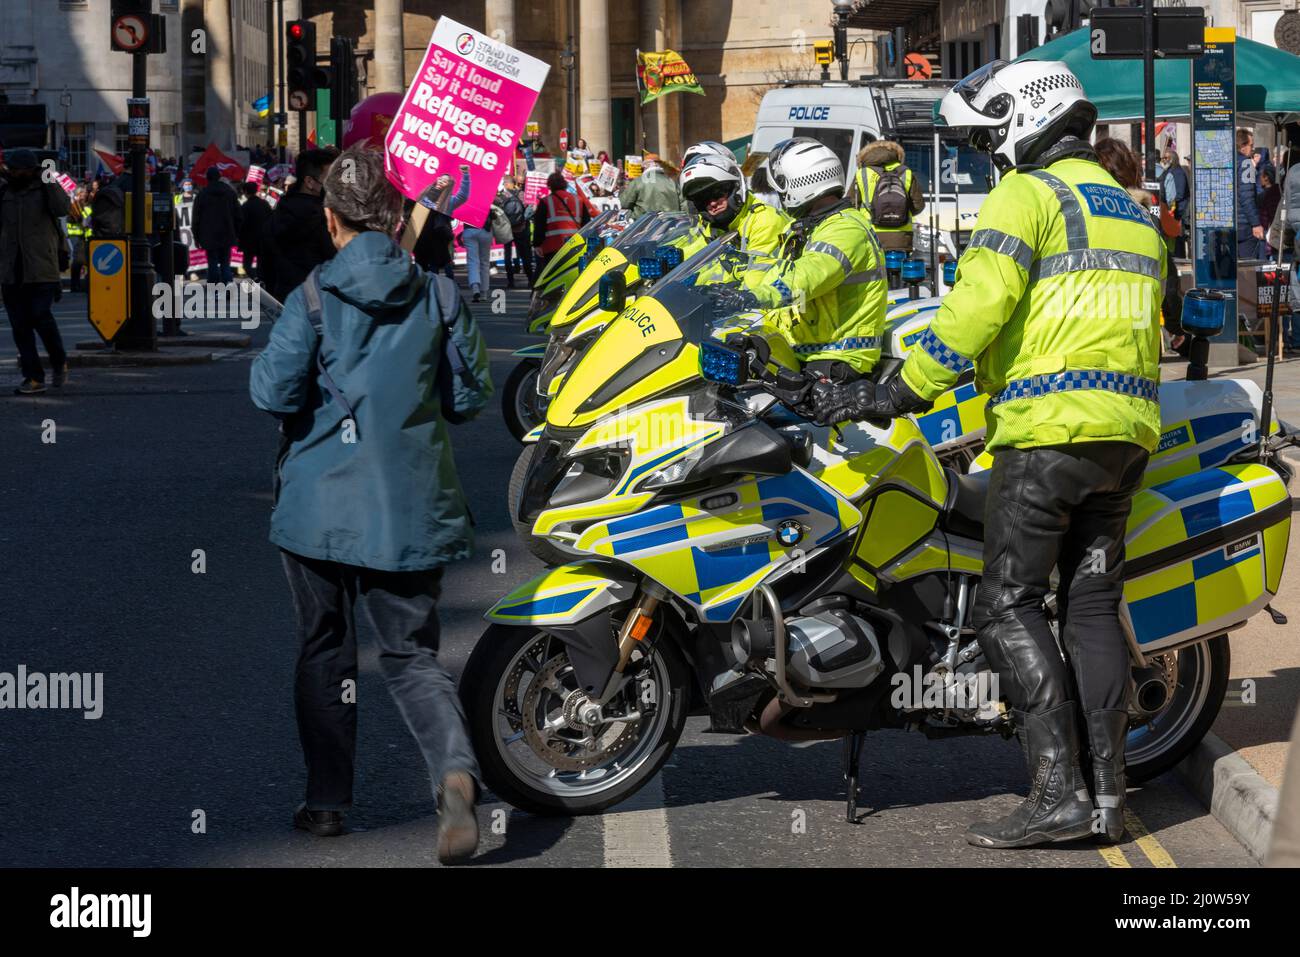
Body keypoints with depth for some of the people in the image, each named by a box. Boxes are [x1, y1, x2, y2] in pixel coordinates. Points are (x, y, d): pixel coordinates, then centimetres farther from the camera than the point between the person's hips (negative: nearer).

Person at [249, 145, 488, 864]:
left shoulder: (313, 298, -9)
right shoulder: (435, 294, -1)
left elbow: (275, 391, -15)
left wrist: (262, 366, 6)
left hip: (321, 504, -2)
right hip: (412, 507, 2)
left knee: (325, 651, 14)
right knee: (412, 653, 6)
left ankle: (327, 799, 20)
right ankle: (456, 770, -19)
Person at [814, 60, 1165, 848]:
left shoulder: (1028, 194, -4)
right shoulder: (1136, 213, 23)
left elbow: (981, 302, -15)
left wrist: (902, 391, -14)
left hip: (1050, 427, -8)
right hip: (1129, 432, 8)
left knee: (1010, 606, -6)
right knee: (1093, 606, 10)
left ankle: (1058, 792, -13)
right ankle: (1109, 793, 7)